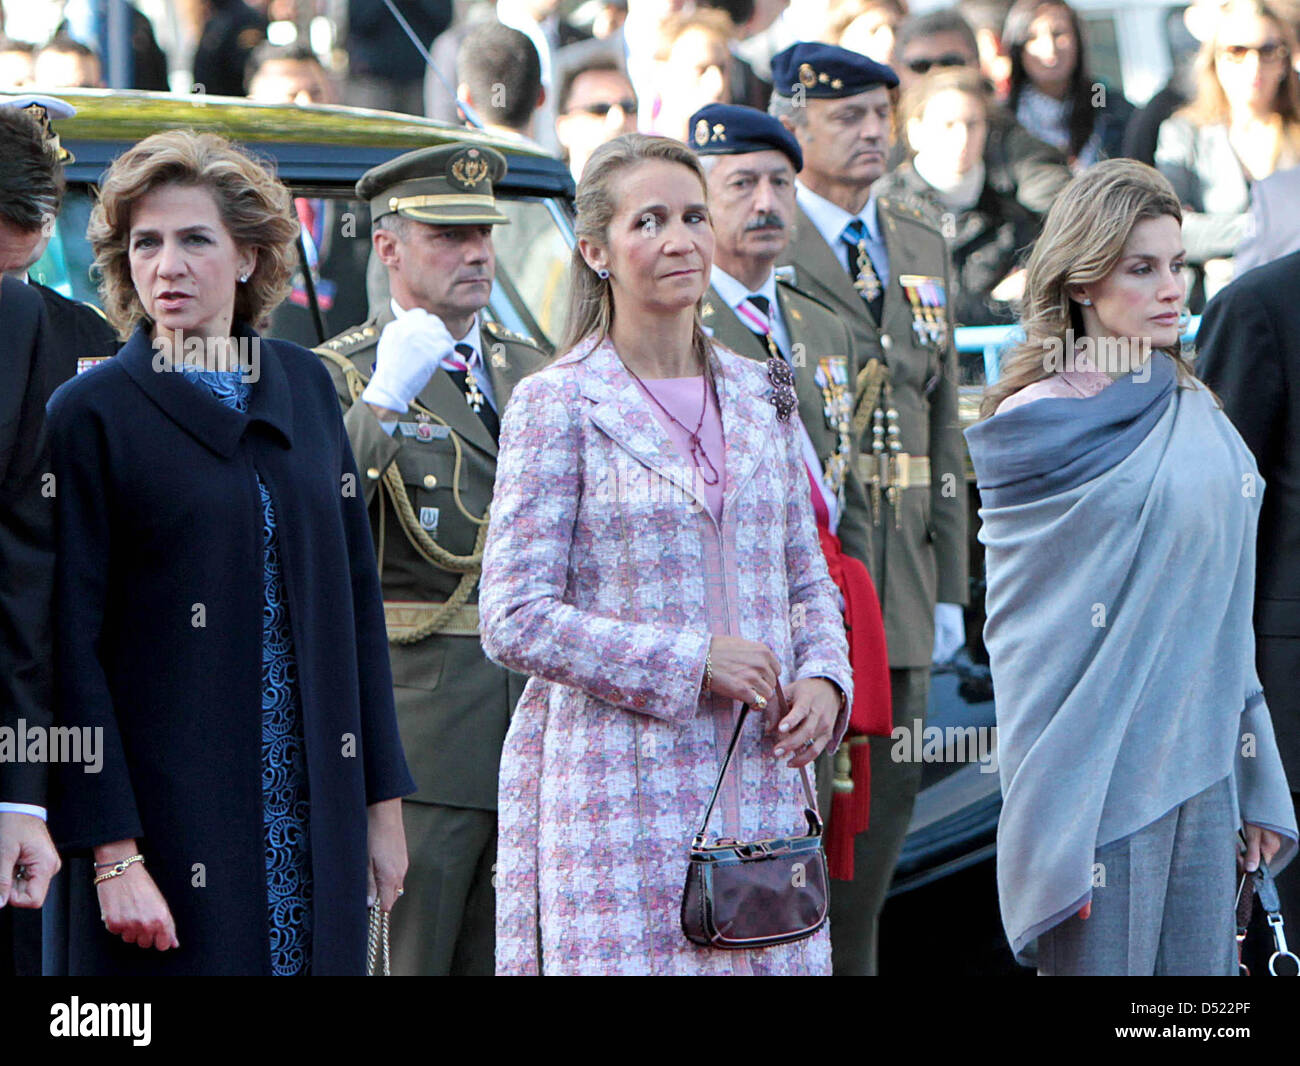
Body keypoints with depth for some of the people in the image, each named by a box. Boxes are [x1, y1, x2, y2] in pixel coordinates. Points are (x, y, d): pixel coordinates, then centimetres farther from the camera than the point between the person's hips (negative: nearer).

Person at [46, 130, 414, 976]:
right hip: (173, 826, -4)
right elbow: (71, 646, -8)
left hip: (317, 823, 4)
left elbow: (356, 598, 13)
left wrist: (383, 800, 10)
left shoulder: (304, 386, 10)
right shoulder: (93, 414, -5)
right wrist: (113, 853, -14)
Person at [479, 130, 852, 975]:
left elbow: (809, 583, 20)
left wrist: (823, 679, 0)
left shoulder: (759, 396, 13)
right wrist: (688, 660, -13)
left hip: (756, 777, 5)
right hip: (616, 785, -5)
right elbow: (515, 621, -8)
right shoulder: (557, 405, -3)